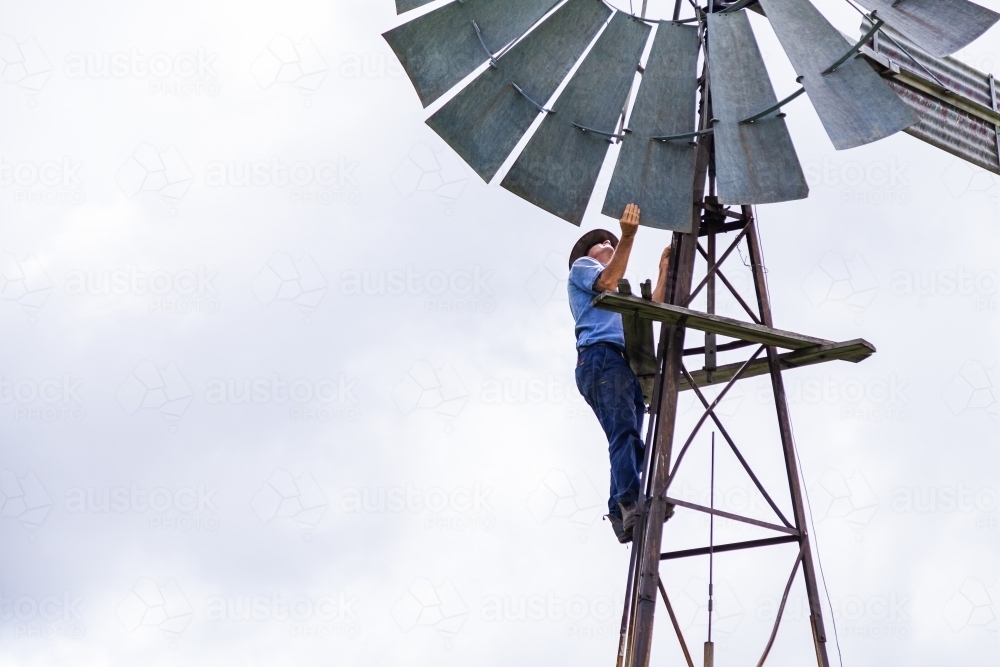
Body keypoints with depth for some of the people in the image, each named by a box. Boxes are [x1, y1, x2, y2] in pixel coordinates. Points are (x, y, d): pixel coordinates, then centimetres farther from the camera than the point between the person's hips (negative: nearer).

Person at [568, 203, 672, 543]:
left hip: (627, 365, 8)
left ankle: (621, 514, -19)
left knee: (627, 438, -9)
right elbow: (608, 281, -1)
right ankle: (630, 502, -39)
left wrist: (664, 270, 31)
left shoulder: (618, 297, 42)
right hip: (601, 356, -8)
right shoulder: (581, 266, 21)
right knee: (625, 431, -25)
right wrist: (627, 237, -8)